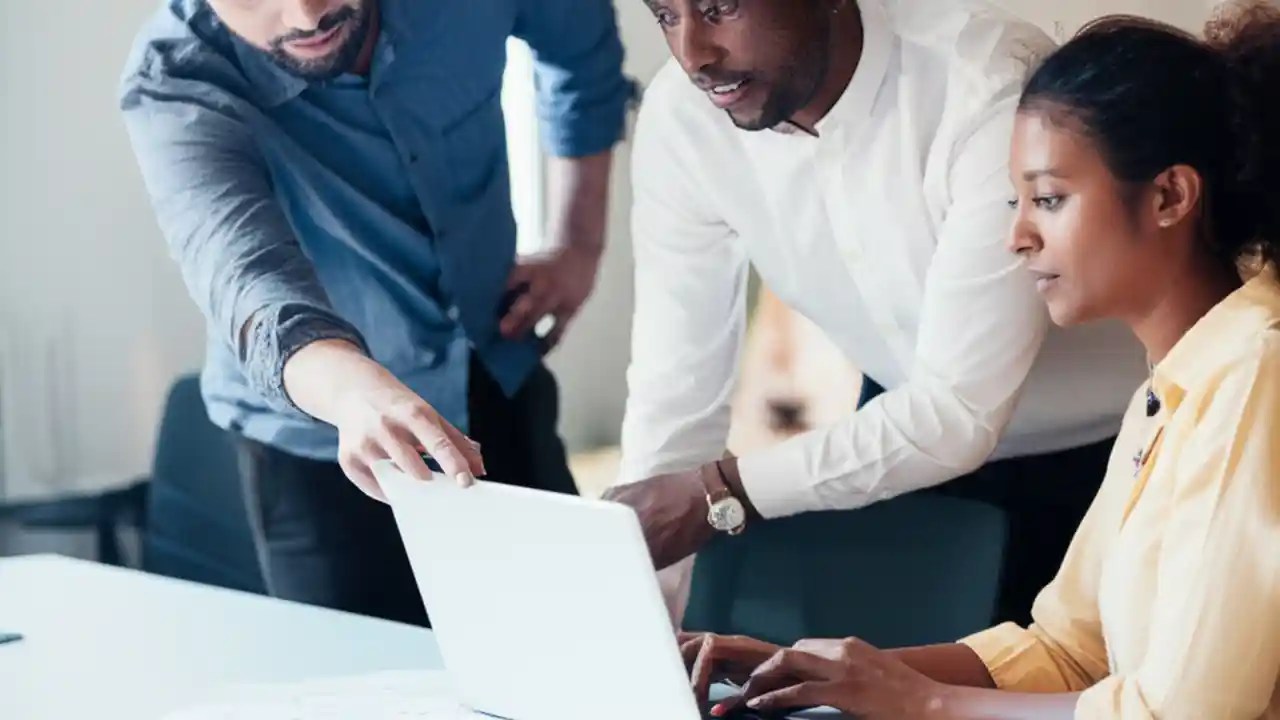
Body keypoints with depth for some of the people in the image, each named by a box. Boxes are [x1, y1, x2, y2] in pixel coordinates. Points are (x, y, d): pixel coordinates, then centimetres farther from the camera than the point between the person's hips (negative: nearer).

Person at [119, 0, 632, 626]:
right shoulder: (174, 92, -27)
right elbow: (246, 278, -45)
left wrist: (580, 244, 3)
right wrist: (355, 390, -65)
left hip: (504, 398, 3)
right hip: (321, 446, -3)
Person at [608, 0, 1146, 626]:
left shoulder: (995, 93, -33)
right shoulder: (679, 117, -17)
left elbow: (961, 411, -33)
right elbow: (677, 380, -12)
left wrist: (725, 492, -37)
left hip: (1100, 456, -4)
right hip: (908, 437, 4)